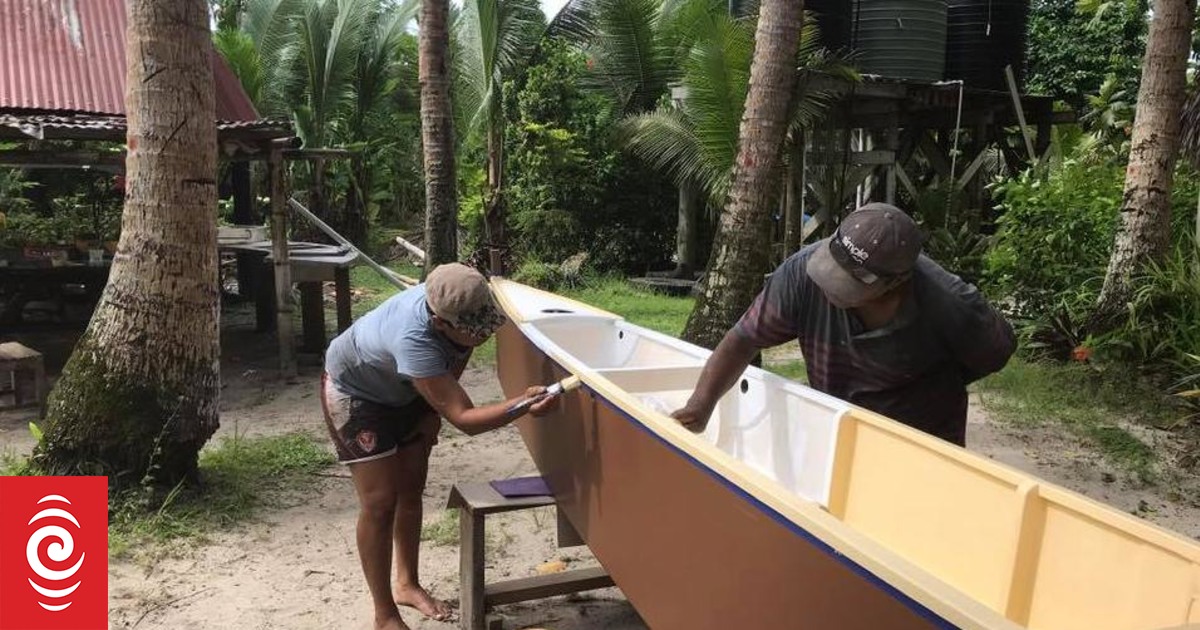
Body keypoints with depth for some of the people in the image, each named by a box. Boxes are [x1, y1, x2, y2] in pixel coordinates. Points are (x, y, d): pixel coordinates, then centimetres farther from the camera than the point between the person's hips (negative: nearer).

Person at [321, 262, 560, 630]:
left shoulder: (464, 306, -25)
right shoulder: (414, 339, -45)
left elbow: (456, 360, 0)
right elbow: (465, 420, -46)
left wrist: (435, 410, -1)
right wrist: (523, 405, -59)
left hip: (405, 391, 7)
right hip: (355, 392, -7)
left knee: (411, 490, 12)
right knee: (380, 501, -9)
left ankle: (407, 585, 31)